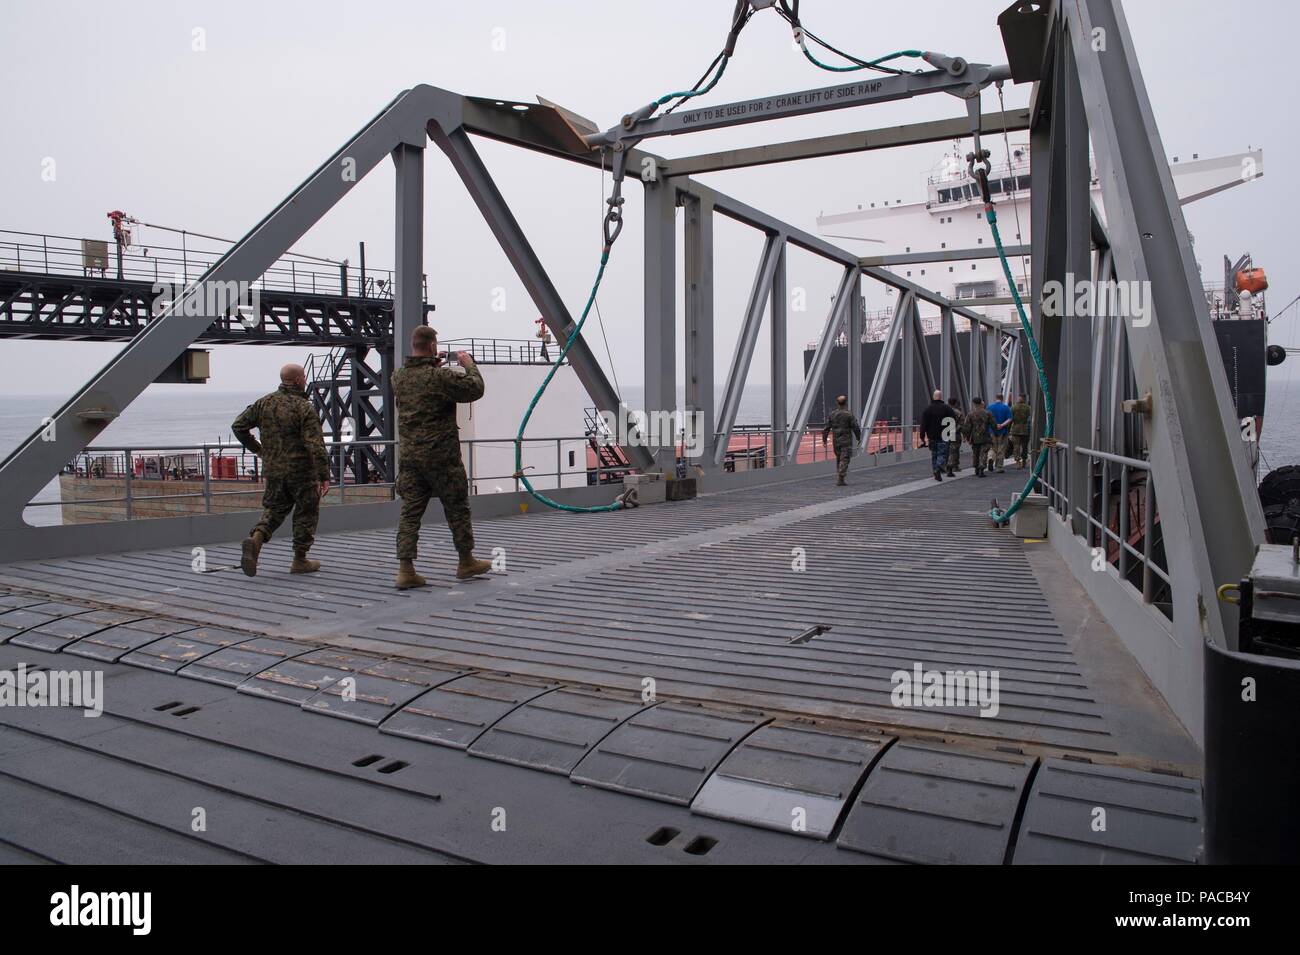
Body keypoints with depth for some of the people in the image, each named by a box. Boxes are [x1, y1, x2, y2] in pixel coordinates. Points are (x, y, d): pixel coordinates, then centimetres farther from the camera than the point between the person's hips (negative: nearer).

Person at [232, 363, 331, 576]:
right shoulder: (304, 408, -15)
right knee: (306, 511, 10)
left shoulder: (264, 403, 3)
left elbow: (238, 426, 7)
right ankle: (300, 561, 15)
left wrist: (256, 448, 20)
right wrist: (324, 476, -18)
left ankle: (256, 539, -8)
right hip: (301, 470, -5)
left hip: (273, 469, 5)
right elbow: (316, 445, -20)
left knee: (274, 508, 19)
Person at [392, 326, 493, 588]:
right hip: (440, 456, -5)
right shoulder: (441, 376, -15)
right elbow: (475, 389, -8)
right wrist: (469, 364, 7)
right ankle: (466, 562, 22)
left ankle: (405, 569, 0)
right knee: (457, 508, 10)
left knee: (410, 512, 5)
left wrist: (432, 366, 24)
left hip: (409, 456, 6)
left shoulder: (399, 376, 5)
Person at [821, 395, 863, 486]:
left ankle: (839, 477, 21)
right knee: (844, 459, -2)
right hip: (846, 441, -5)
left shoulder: (832, 414, 3)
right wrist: (858, 437, 7)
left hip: (836, 441, 5)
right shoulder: (849, 414, -10)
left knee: (838, 458, 18)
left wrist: (824, 440, 7)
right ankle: (840, 480, -7)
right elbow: (855, 427, -7)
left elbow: (826, 428, 3)